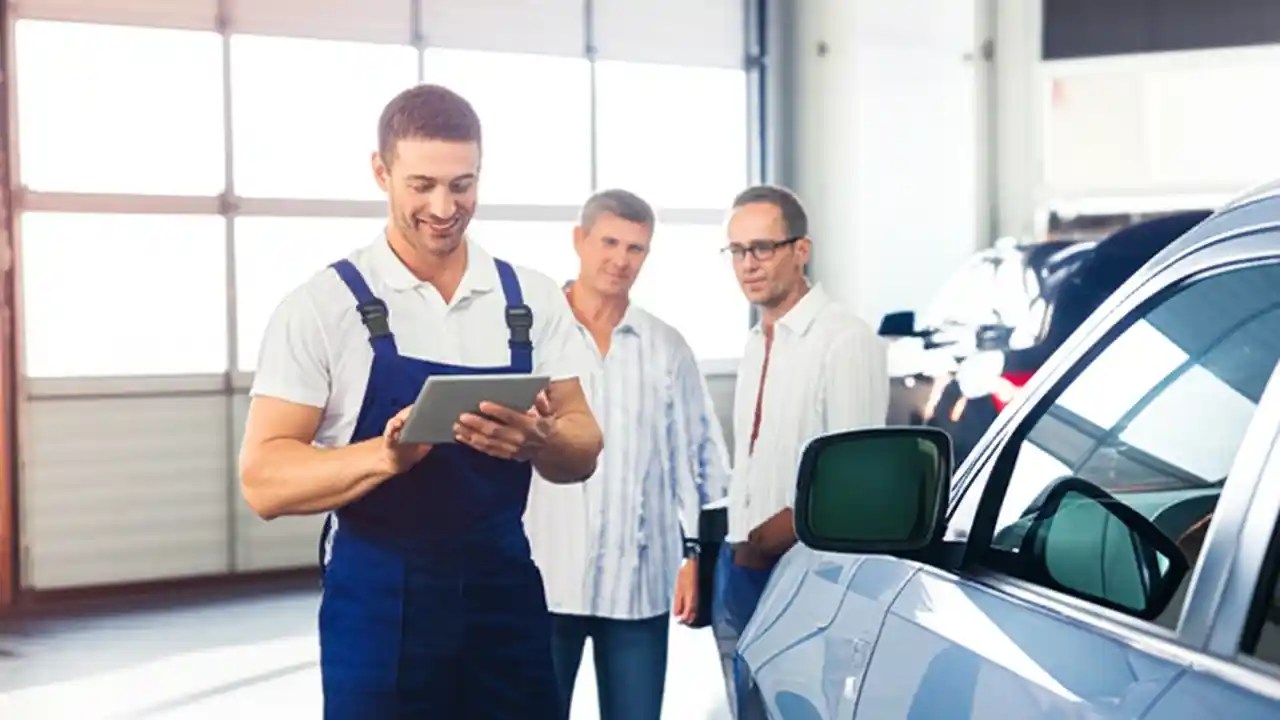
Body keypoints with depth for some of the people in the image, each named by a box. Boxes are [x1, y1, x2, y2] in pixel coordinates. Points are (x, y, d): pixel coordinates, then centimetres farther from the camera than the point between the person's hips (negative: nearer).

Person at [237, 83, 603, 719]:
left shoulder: (534, 300, 3)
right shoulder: (321, 306, -7)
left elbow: (583, 452, 5)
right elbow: (263, 480, -11)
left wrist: (539, 441, -18)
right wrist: (387, 455, -28)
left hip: (506, 592, 3)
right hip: (379, 606, -3)